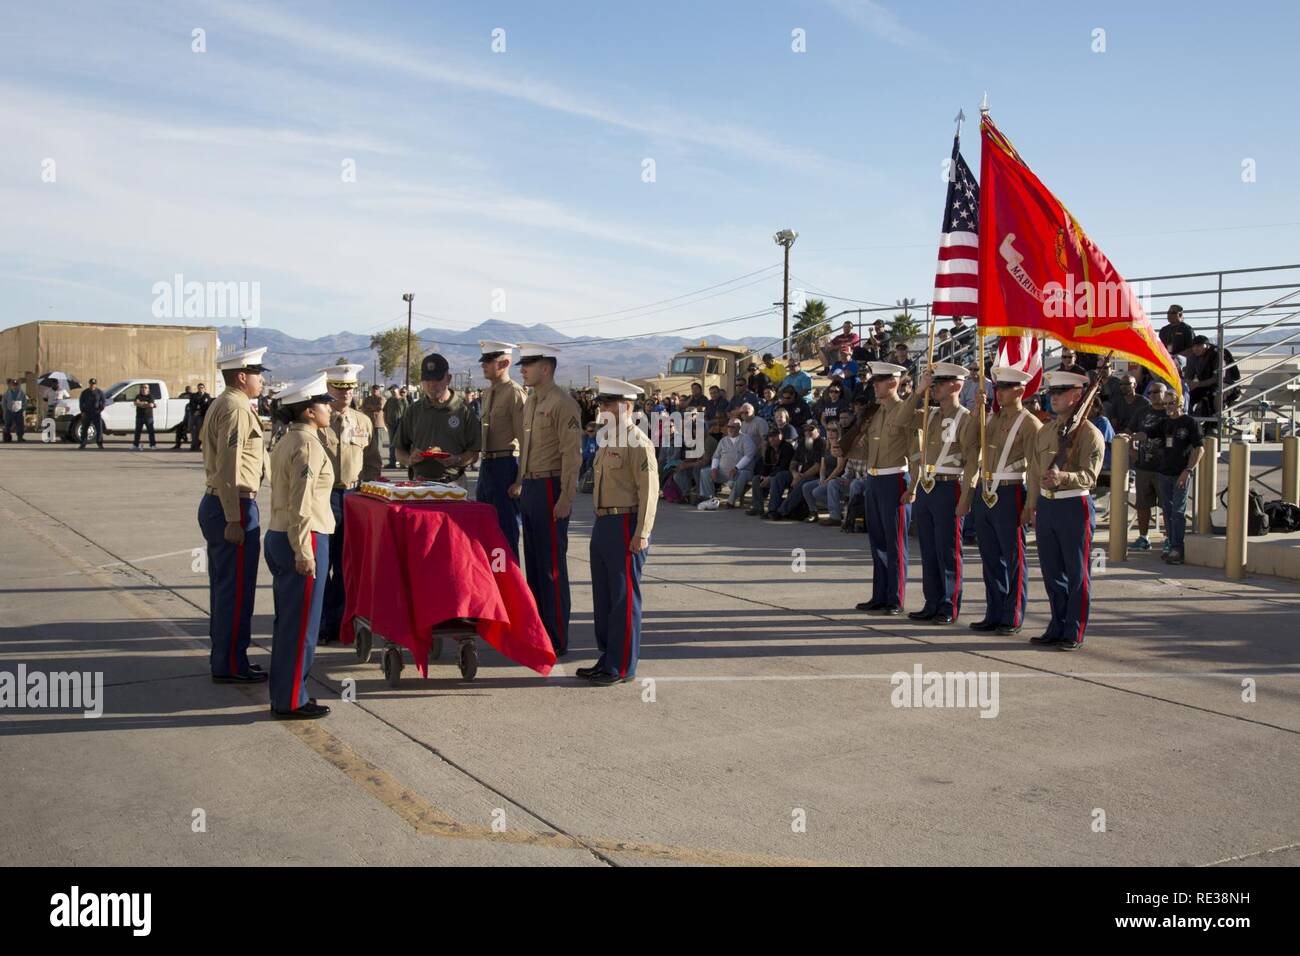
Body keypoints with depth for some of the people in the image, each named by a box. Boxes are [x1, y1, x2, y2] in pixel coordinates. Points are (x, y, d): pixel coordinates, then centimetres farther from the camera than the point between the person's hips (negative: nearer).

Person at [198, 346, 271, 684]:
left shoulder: (220, 405, 16)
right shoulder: (237, 409, -15)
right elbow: (228, 468, -21)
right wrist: (234, 520, -23)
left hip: (214, 503, 11)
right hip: (235, 507, -11)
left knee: (223, 588, 16)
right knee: (237, 590, -3)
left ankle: (223, 657, 26)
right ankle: (230, 665, 3)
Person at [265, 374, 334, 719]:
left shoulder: (288, 441, 14)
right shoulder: (308, 445, -16)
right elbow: (302, 504, -21)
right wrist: (304, 552, -20)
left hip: (278, 536, 10)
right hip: (303, 539, -10)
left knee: (287, 620, 16)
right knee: (301, 623, -1)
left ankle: (283, 694, 25)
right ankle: (292, 701, 6)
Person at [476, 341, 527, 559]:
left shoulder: (515, 392, -13)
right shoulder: (488, 393, 14)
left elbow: (524, 437, -16)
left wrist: (519, 480, -18)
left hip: (506, 464, -9)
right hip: (487, 464, 9)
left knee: (506, 527, -2)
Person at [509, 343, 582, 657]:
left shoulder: (562, 404, -14)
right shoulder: (530, 402, 14)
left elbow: (572, 455, -18)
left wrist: (565, 499, -21)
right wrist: (521, 482, 20)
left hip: (550, 489, -9)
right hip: (529, 488, 9)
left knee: (551, 567, -4)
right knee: (533, 563, 15)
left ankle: (557, 640, 4)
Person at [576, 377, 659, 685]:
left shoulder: (638, 443, -13)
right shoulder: (608, 441, 15)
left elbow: (649, 490, -17)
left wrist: (642, 534, -20)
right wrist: (600, 524, 19)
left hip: (625, 527, -9)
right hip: (603, 524, 9)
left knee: (624, 599, -2)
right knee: (603, 597, 15)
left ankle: (622, 667, 6)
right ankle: (606, 658, 25)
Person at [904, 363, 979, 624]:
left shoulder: (967, 419, -7)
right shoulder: (930, 416, 12)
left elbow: (972, 463, -12)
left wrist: (965, 500, -16)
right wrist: (918, 391, 0)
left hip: (948, 488, -7)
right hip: (924, 487, 7)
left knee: (948, 551, 0)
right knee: (928, 551, 11)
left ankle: (950, 608, 9)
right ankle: (932, 605, 19)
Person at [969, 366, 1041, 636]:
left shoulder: (1029, 423, -7)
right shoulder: (994, 419, 15)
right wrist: (977, 409, -1)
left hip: (1009, 494, -7)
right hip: (984, 492, 7)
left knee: (1013, 559, 1)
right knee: (990, 558, 12)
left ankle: (1013, 619, 9)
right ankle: (993, 615, 20)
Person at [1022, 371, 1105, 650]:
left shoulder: (1089, 433, -8)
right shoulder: (1044, 432, 13)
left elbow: (1089, 475, -18)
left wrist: (1063, 477, -36)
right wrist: (1031, 506, 18)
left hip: (1075, 506, -7)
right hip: (1046, 505, 7)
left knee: (1077, 574, 1)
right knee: (1051, 572, 13)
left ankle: (1075, 633, 9)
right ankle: (1057, 628, 24)